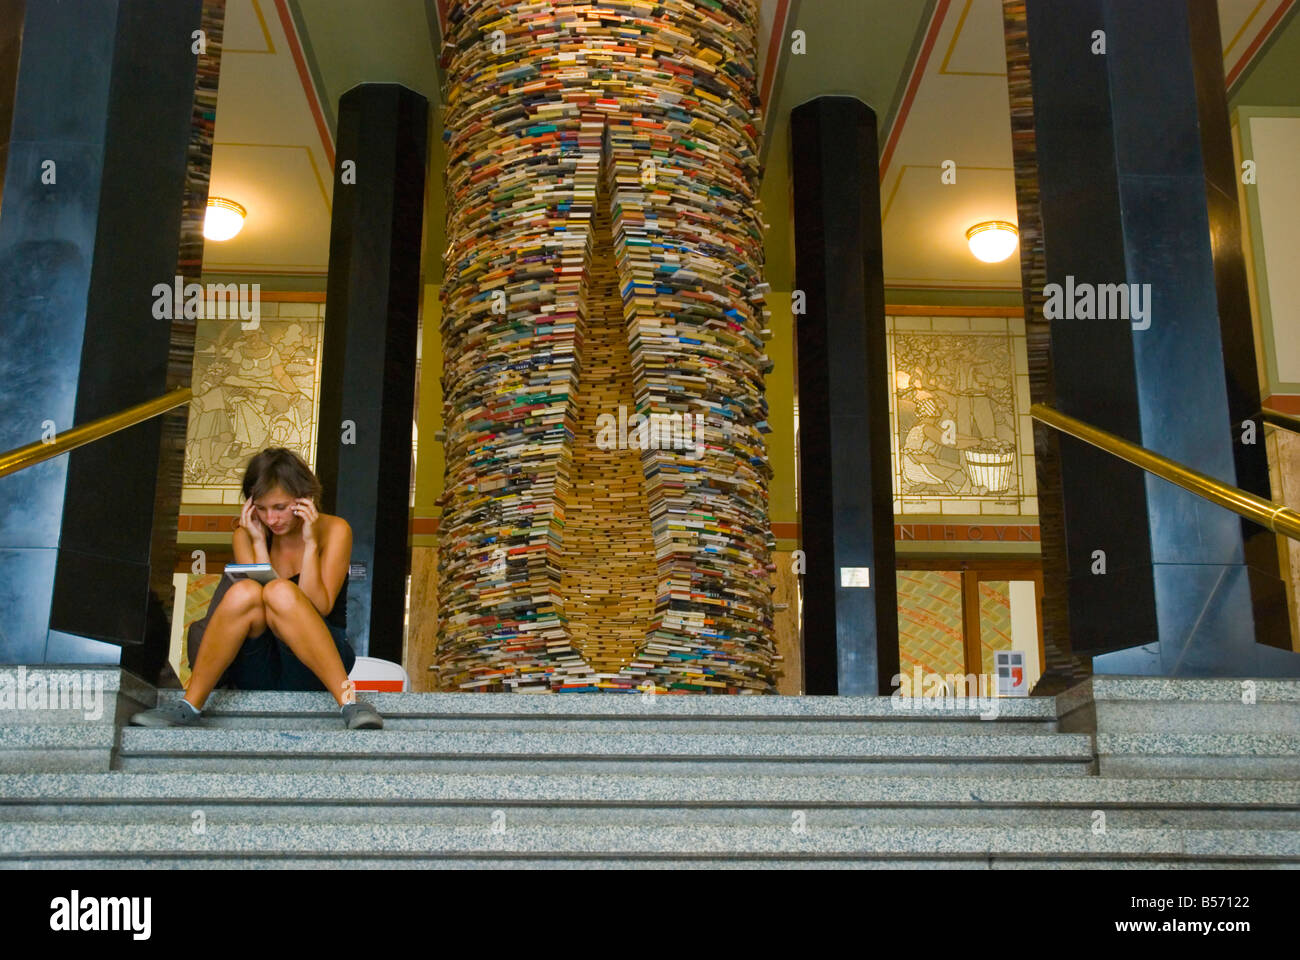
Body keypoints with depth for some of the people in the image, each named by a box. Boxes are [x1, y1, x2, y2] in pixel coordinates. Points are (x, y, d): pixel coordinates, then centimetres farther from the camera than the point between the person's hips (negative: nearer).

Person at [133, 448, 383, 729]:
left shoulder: (334, 530, -1)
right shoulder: (247, 533, 5)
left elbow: (318, 607, -12)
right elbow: (255, 605, -8)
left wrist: (310, 542, -16)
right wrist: (259, 542, -11)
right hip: (258, 673, 2)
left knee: (281, 592, -32)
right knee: (243, 593, -28)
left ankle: (348, 699, -38)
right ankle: (190, 705, -23)